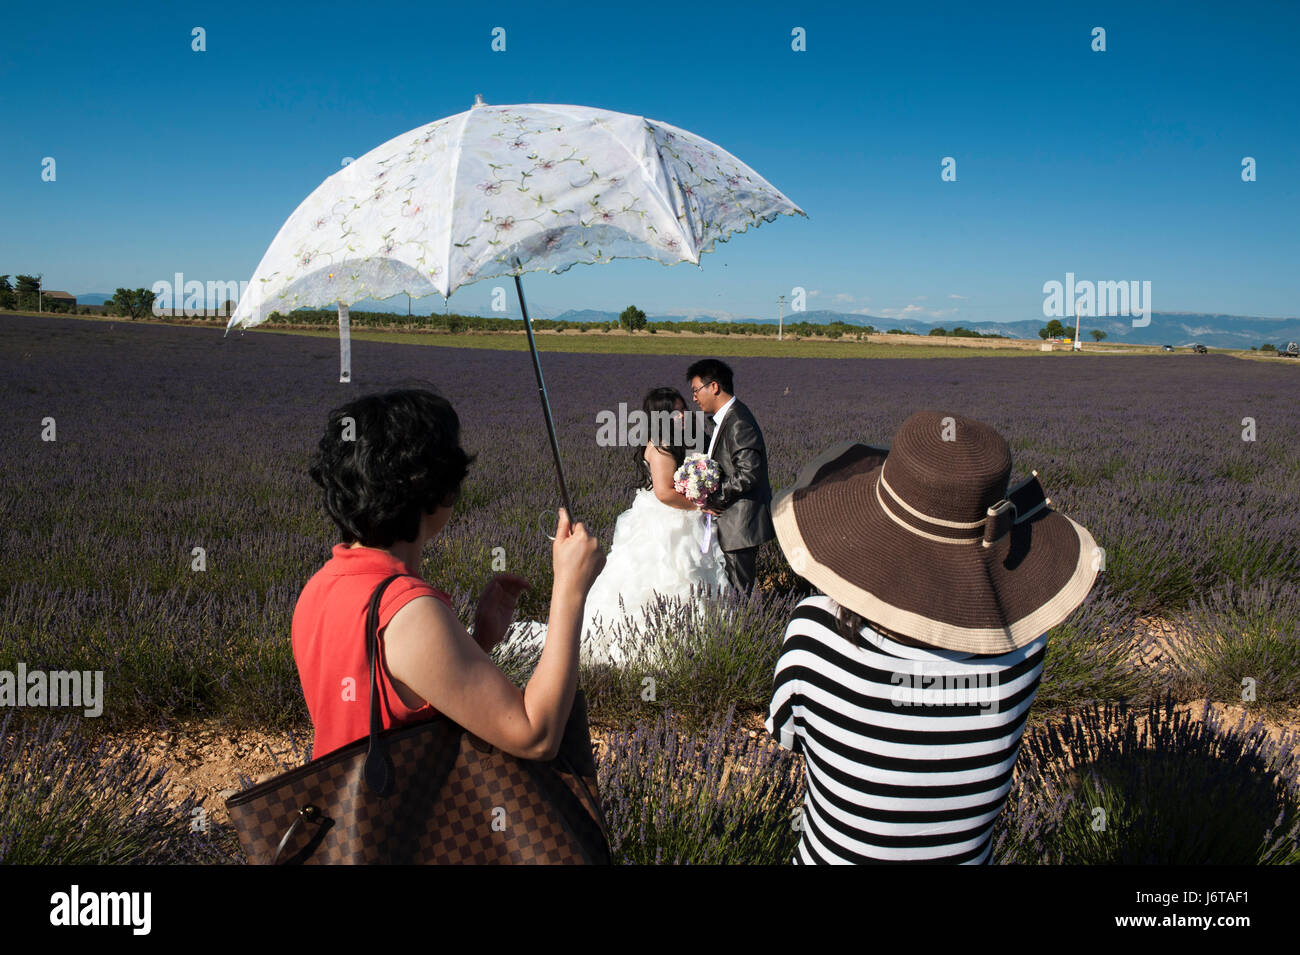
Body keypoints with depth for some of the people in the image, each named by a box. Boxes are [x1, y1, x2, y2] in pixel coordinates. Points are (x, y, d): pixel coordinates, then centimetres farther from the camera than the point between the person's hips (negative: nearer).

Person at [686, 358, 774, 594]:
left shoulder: (738, 424, -20)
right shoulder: (728, 417, 13)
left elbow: (748, 473, -26)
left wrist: (713, 500, -18)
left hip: (740, 524, -10)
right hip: (731, 522, 10)